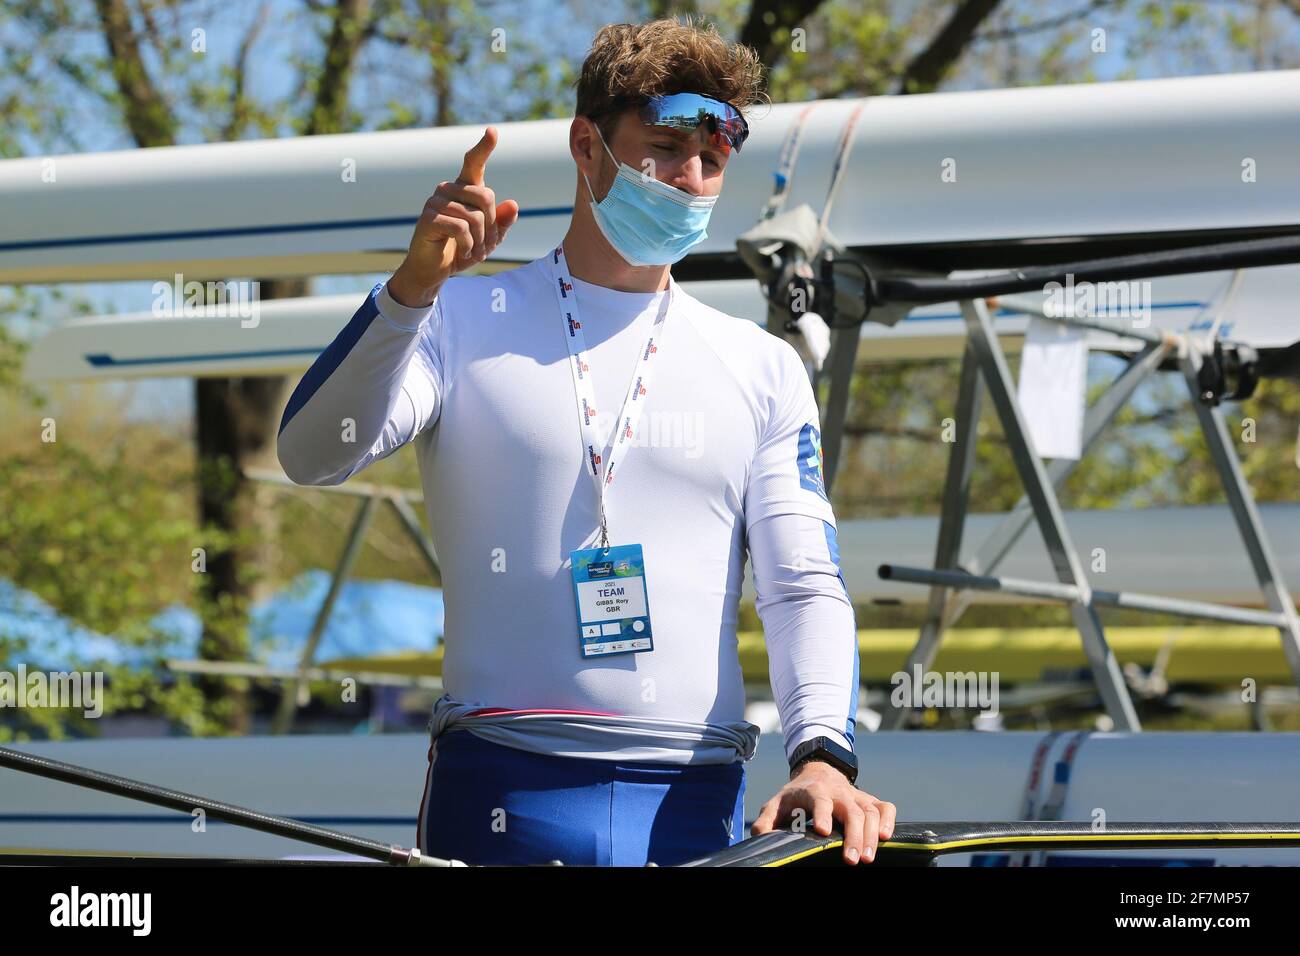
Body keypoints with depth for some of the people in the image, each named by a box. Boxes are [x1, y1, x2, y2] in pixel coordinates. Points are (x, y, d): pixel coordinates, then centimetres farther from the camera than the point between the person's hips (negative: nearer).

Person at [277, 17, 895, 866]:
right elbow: (312, 457, -8)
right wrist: (415, 285, -21)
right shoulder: (465, 323, 7)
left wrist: (822, 754, -13)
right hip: (502, 793, -2)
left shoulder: (765, 371, 13)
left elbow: (805, 584, 5)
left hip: (699, 800, 2)